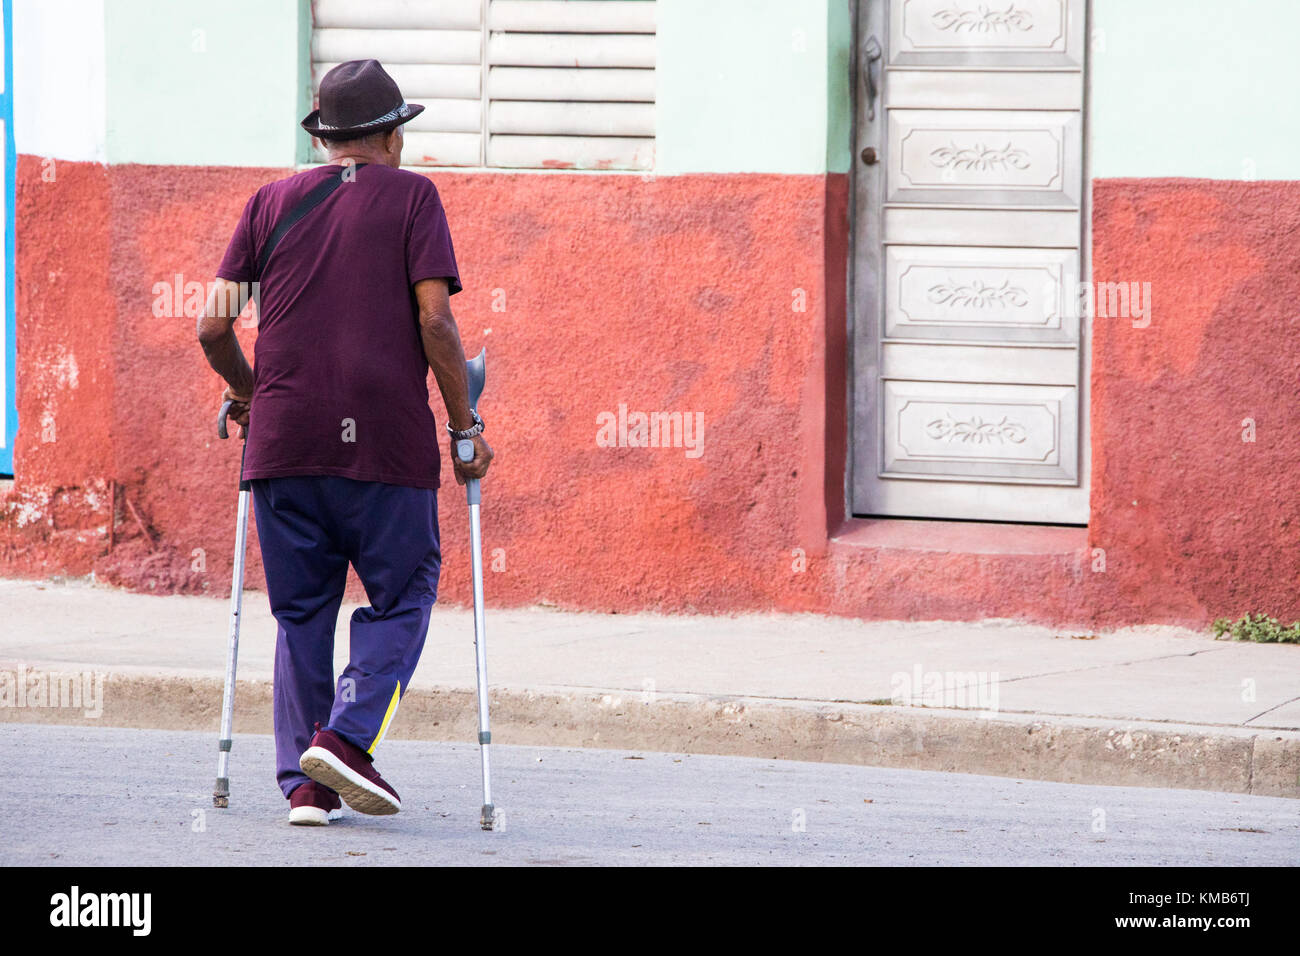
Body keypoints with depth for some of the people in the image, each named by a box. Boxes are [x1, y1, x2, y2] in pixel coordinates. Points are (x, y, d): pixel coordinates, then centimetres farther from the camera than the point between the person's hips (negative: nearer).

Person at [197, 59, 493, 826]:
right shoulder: (411, 197, 3)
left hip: (285, 441, 3)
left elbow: (214, 324, 8)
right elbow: (434, 318, -7)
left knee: (302, 613, 12)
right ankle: (346, 738, -11)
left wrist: (245, 390, 26)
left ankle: (305, 781, 6)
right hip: (386, 443, -3)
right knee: (402, 598, 9)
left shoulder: (274, 202, 12)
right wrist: (465, 426, 1)